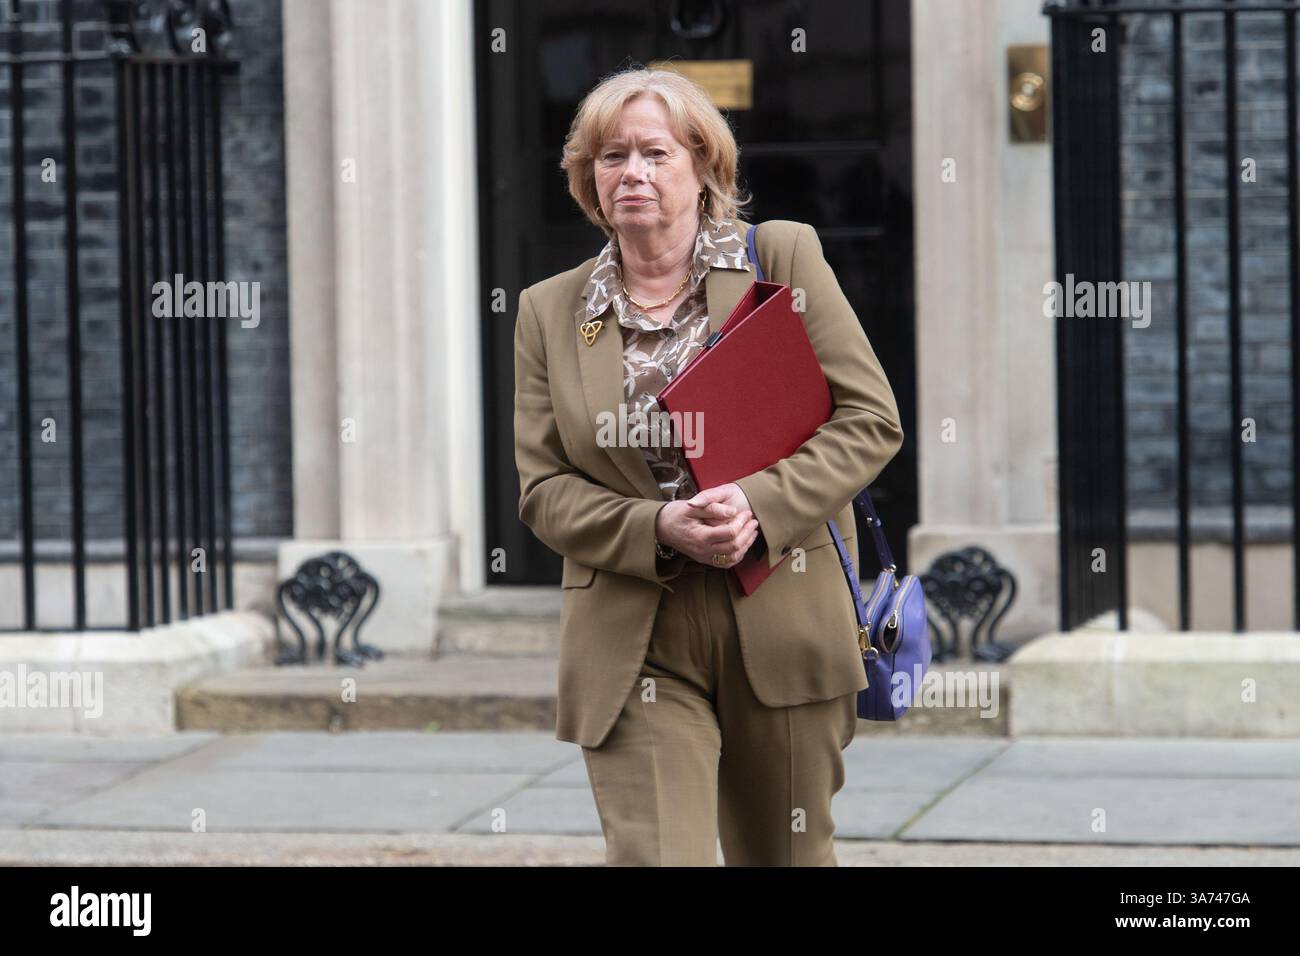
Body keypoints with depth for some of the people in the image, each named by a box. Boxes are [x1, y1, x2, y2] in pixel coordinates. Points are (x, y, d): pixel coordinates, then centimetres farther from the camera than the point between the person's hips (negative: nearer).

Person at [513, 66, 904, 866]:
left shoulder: (784, 256, 2)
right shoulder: (550, 311, 7)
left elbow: (872, 419, -1)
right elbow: (544, 488, 4)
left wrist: (762, 503, -17)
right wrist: (657, 529, -15)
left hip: (782, 623, 0)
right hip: (635, 644, 0)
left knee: (788, 856, 12)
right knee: (655, 857, -12)